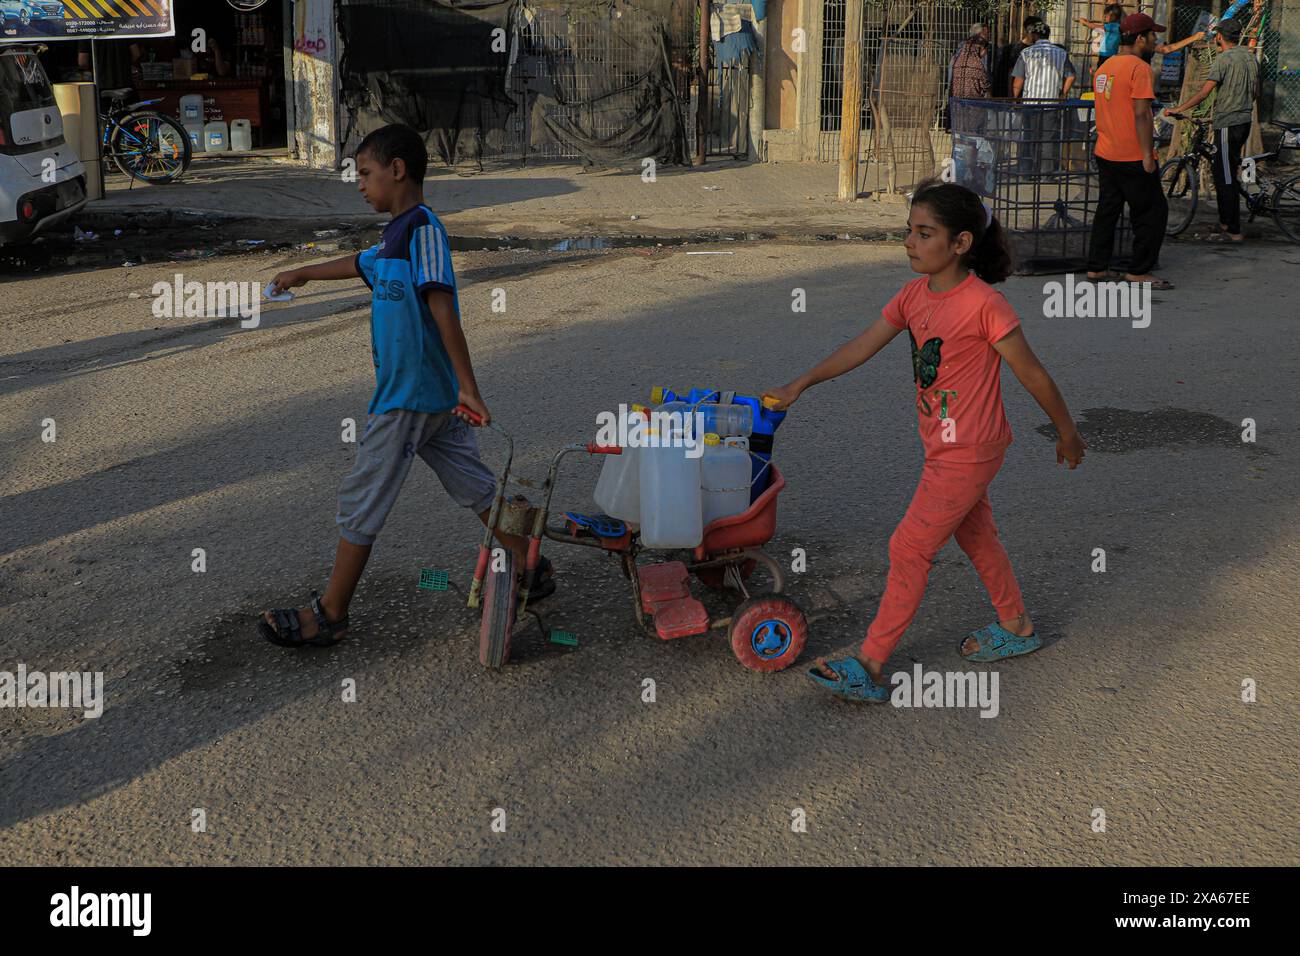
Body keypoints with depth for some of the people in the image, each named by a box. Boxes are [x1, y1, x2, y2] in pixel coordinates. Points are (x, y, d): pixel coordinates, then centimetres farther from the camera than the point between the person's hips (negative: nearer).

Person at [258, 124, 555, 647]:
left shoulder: (422, 227, -16)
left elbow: (443, 308, -23)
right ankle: (532, 571, 23)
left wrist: (467, 387, -28)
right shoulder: (395, 233, 13)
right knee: (472, 484, 15)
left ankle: (330, 614, 10)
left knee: (362, 500, 0)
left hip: (408, 395, -9)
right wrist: (305, 273, 50)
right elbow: (361, 263, 33)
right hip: (433, 395, 9)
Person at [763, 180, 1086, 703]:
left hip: (967, 453, -8)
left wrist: (1067, 433, -4)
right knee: (975, 533, 22)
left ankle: (871, 664, 2)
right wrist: (799, 385, -1)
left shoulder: (984, 304, -23)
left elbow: (1032, 374, -14)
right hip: (943, 445, 8)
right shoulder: (914, 295, 0)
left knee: (909, 548, -6)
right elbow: (862, 347, 4)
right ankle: (1016, 626, 42)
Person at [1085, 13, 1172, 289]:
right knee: (1153, 211, 1)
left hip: (1105, 154, 8)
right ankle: (1139, 271, 2)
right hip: (1132, 158, -8)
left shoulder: (1105, 67, 12)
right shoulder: (1139, 67, -14)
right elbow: (1141, 114, -20)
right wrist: (1148, 155, -19)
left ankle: (1096, 267, 16)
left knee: (1107, 211, 15)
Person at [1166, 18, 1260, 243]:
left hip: (1227, 124, -9)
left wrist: (1178, 109, -13)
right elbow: (1255, 92, 20)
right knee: (1223, 174, 16)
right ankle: (1225, 223, 21)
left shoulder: (1223, 59, -12)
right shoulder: (1250, 57, 13)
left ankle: (1233, 231, -5)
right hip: (1244, 121, 9)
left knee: (1226, 179, -5)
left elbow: (1205, 91, -18)